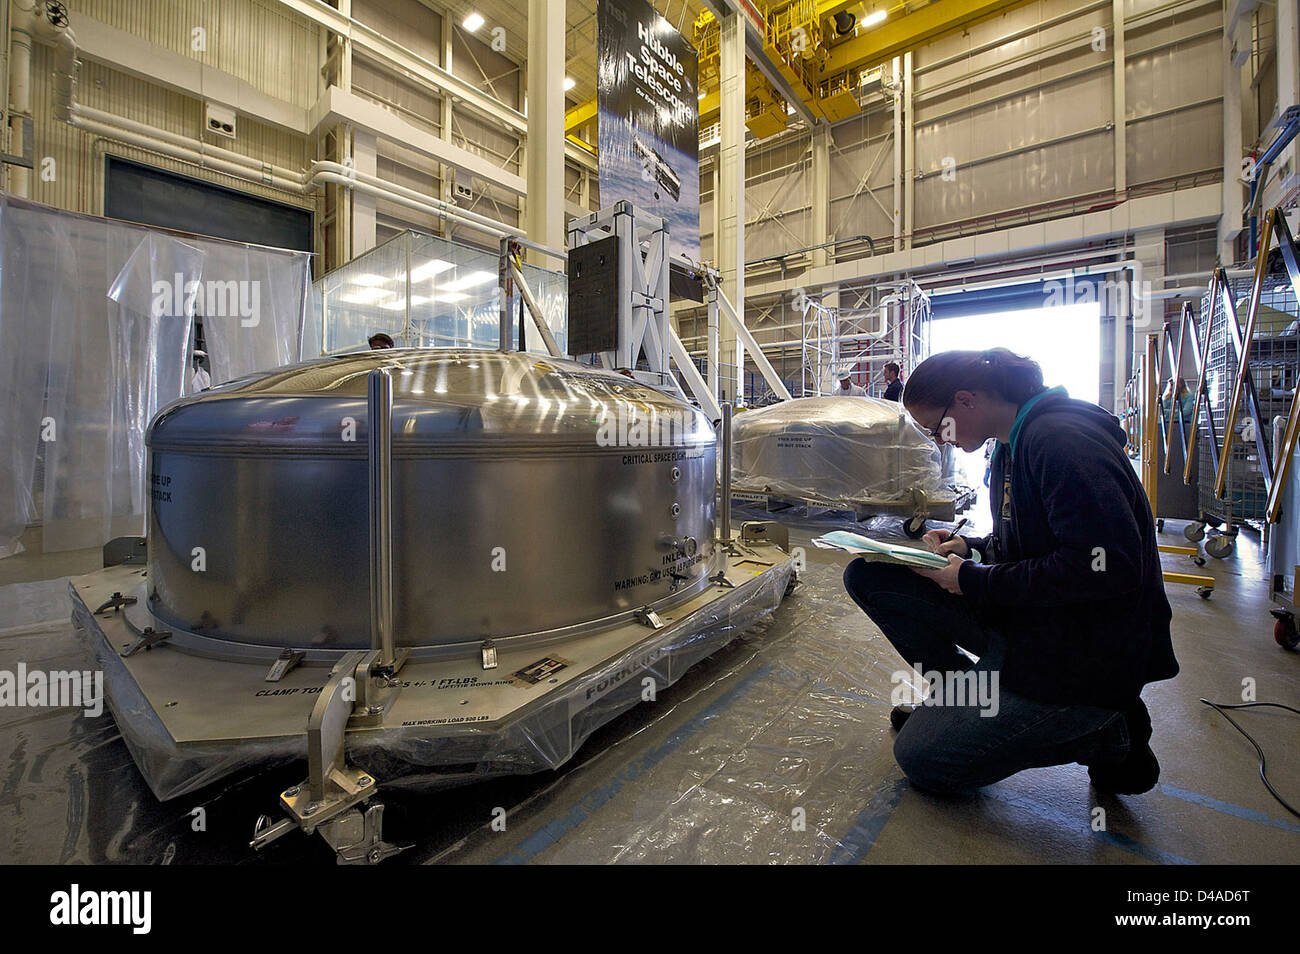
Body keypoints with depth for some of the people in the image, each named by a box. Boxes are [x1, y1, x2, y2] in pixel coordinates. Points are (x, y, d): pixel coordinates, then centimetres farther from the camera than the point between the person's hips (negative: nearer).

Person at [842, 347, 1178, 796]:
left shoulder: (1062, 440, -21)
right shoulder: (1013, 443, 8)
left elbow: (1110, 567, -27)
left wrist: (975, 580, -20)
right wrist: (971, 548, 1)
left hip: (1086, 654, -9)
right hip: (1024, 619, 9)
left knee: (922, 759, -4)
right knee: (866, 575, -2)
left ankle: (1107, 734, 7)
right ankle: (965, 699, 9)